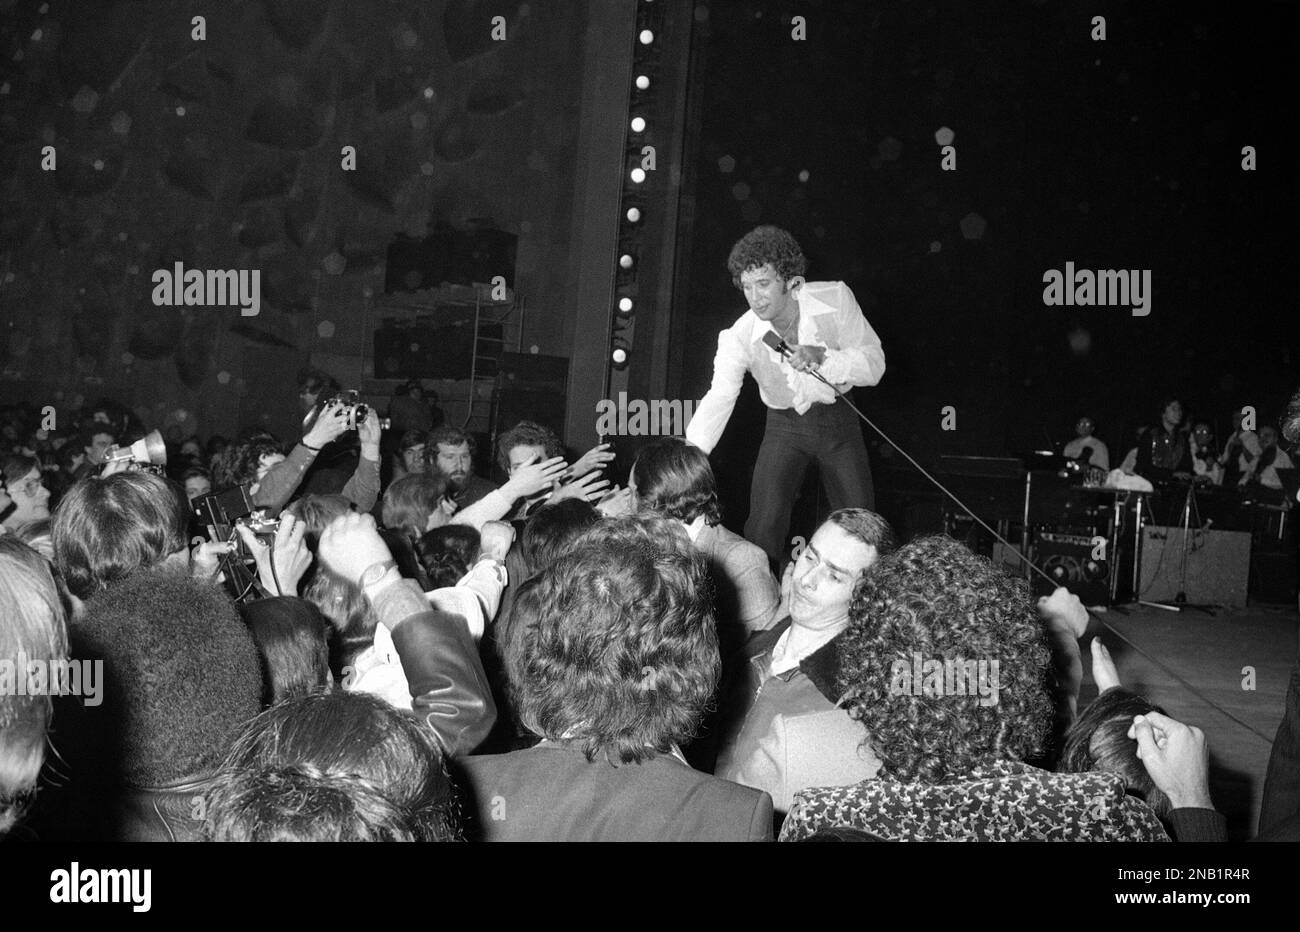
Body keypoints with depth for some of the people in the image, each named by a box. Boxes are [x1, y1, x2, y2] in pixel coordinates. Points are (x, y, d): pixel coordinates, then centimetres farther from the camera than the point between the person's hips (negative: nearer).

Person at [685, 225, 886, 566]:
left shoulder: (835, 299, -22)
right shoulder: (740, 337, -22)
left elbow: (874, 365, -20)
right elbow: (718, 399, -28)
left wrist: (823, 357, -38)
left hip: (837, 419, 0)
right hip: (786, 425, 0)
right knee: (764, 524, -13)